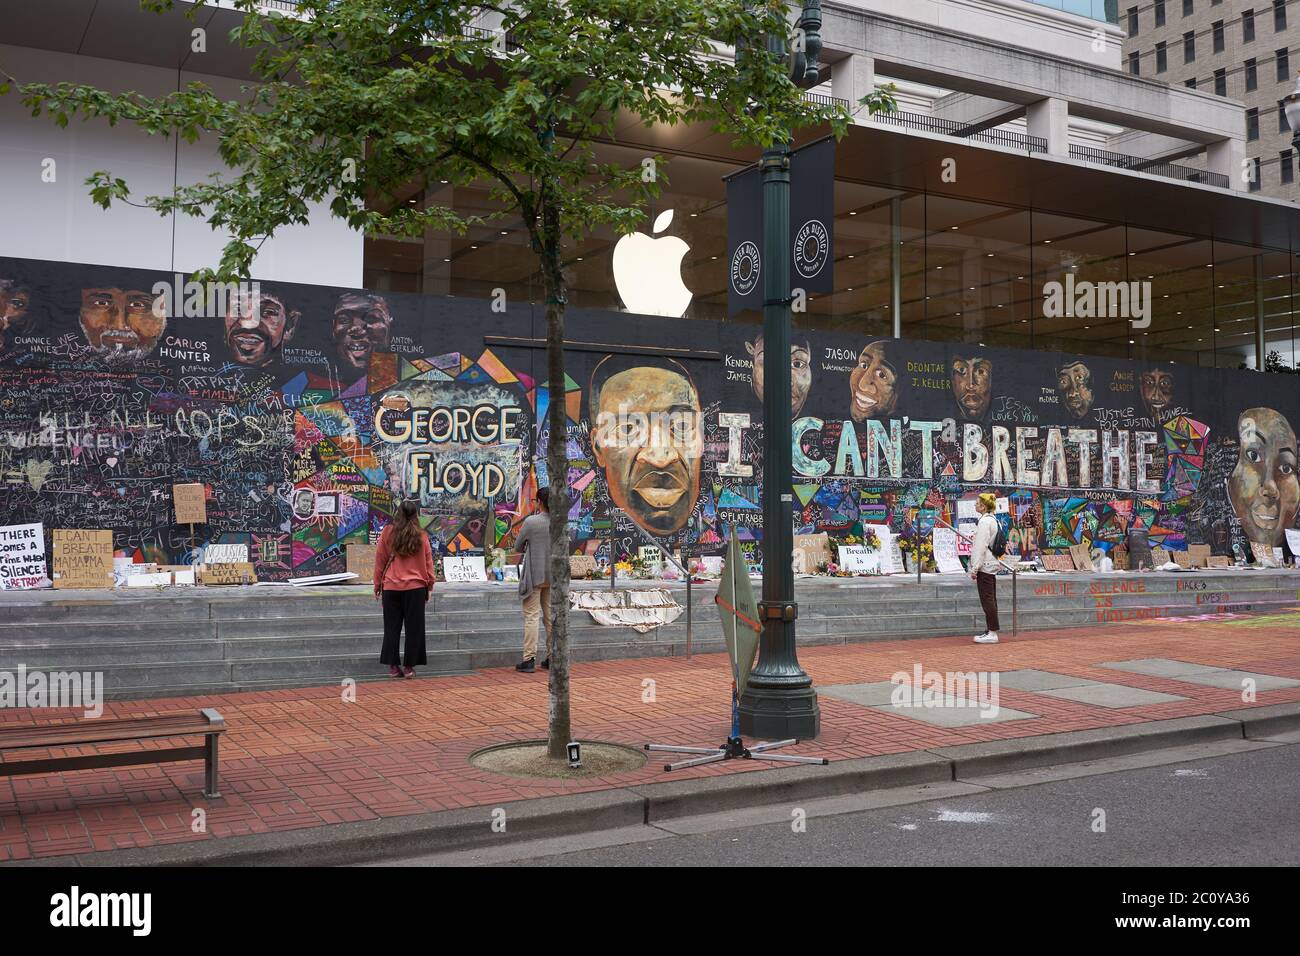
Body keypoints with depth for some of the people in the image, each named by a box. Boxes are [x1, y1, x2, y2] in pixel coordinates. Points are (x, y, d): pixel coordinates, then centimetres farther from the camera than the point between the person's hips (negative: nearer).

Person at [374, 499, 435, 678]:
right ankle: (409, 666, 7)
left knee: (392, 627, 8)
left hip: (391, 586, 1)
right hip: (415, 587, -1)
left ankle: (393, 666, 6)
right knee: (413, 627, 7)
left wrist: (378, 585, 12)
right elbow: (428, 562, 3)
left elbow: (380, 560, 3)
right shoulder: (421, 536, -2)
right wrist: (429, 585, 14)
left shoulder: (387, 533, -2)